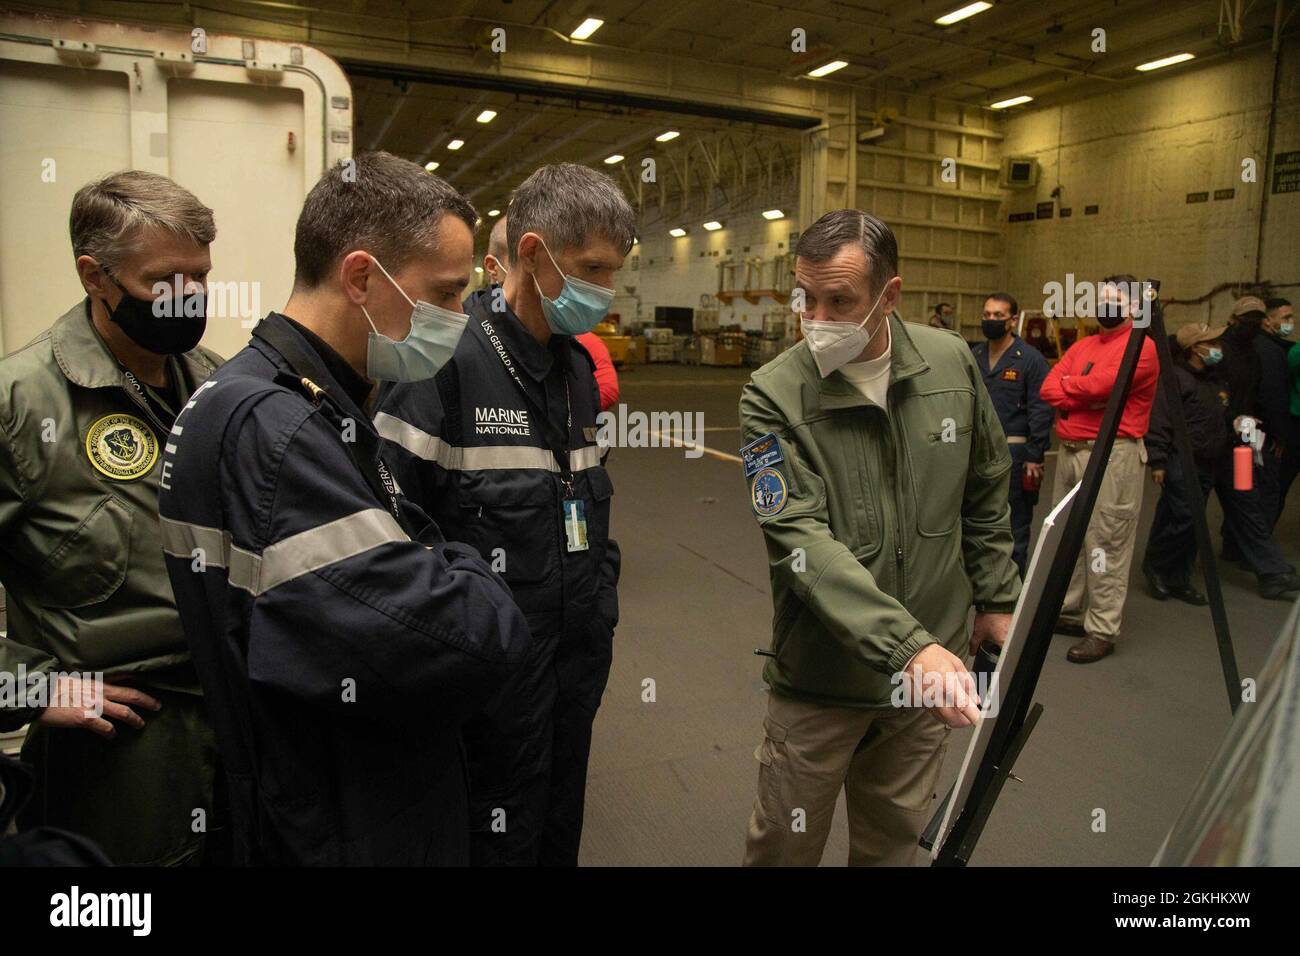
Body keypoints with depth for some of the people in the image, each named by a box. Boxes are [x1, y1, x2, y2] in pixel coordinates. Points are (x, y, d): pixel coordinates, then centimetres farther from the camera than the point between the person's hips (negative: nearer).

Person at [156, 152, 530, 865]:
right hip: (341, 836, -9)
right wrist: (467, 575, -14)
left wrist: (444, 569, -11)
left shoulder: (316, 404, 6)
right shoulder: (267, 426, -28)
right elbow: (460, 646, -34)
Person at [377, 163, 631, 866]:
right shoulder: (448, 364, -19)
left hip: (577, 674, 7)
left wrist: (600, 604, 13)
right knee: (500, 845, 12)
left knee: (560, 840, 23)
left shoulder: (577, 367, 8)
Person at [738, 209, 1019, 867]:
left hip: (930, 665, 3)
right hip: (821, 672, -3)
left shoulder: (951, 362, -2)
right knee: (784, 843, 12)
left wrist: (996, 601, 14)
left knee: (896, 841, 20)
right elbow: (802, 540, -24)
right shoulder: (774, 395, -15)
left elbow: (986, 494, 11)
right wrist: (909, 645, -32)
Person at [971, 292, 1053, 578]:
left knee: (1014, 523, 7)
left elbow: (1041, 411, -10)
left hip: (1014, 454, -5)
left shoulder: (1030, 358, -7)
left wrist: (1035, 457, -13)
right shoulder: (973, 356, 9)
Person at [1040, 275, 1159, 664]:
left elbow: (1097, 385, -18)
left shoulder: (1141, 347, -5)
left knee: (1106, 543, -6)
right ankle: (1069, 611, 25)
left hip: (1113, 454, -8)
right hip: (1070, 452, 8)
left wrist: (1067, 386, 0)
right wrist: (1084, 394, -9)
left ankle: (1103, 631, 1)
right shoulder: (1082, 346, 18)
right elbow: (1048, 389, 6)